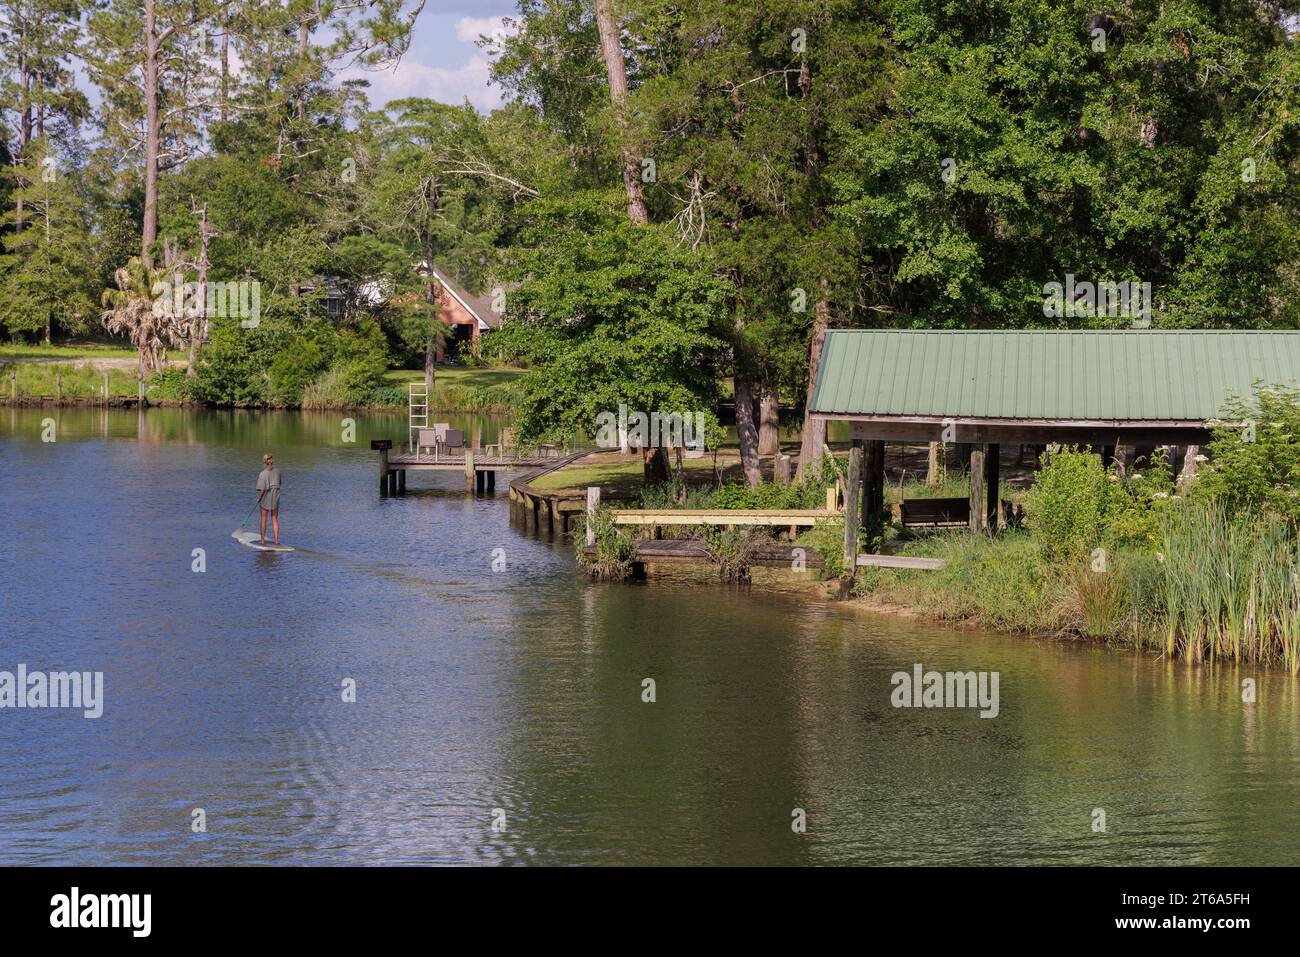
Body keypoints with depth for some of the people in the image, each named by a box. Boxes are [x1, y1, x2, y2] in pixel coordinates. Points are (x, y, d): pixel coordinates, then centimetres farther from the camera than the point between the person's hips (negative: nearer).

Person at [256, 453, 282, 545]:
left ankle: (263, 540, 14)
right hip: (275, 497, 4)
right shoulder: (277, 471, -1)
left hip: (265, 497, -4)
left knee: (264, 519, 9)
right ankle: (276, 540, 7)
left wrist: (259, 498, -7)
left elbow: (263, 488, -19)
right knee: (275, 519, 11)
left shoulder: (263, 473, -16)